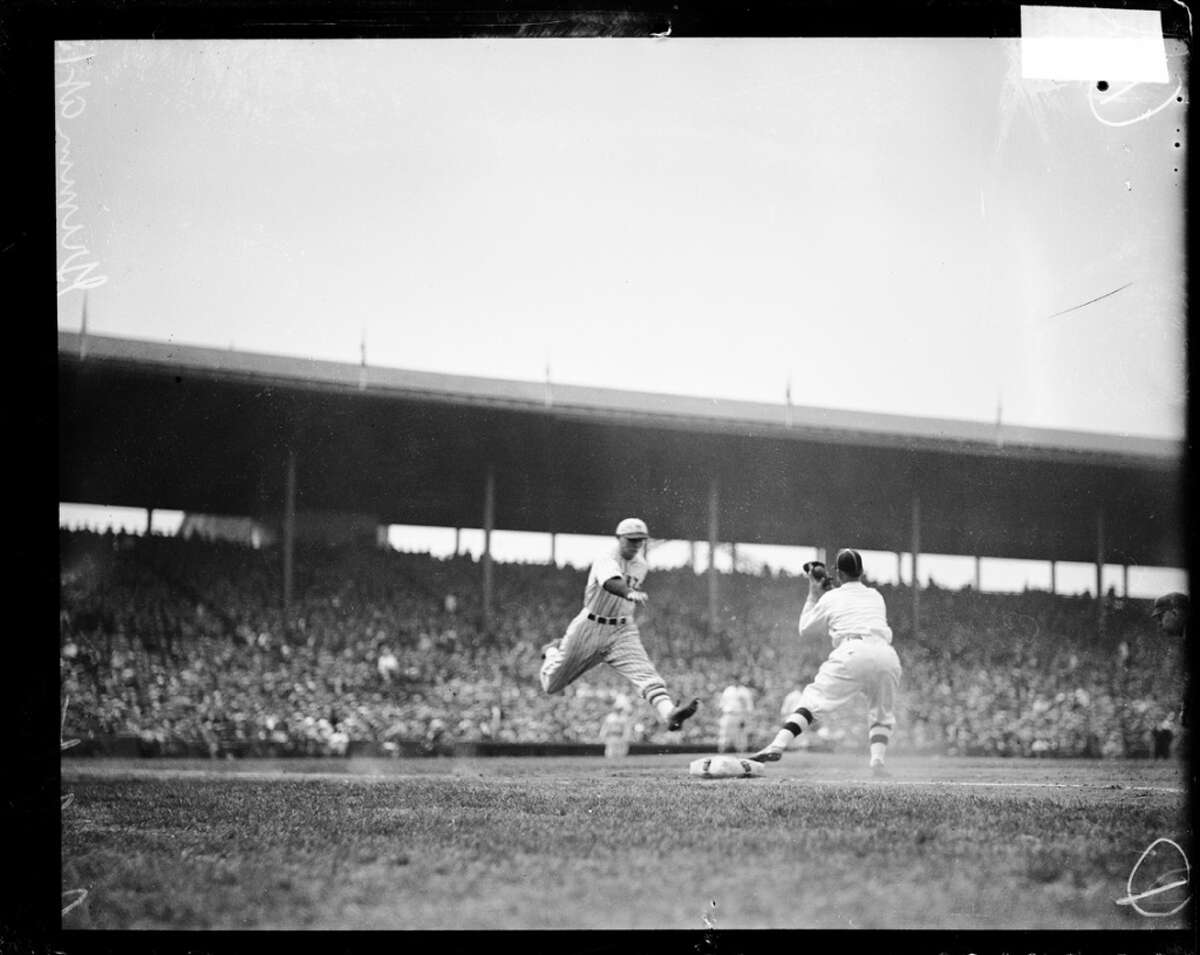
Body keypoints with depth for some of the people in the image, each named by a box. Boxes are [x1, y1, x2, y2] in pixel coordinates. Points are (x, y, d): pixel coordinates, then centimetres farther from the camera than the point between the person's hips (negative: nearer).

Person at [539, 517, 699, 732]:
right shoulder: (606, 559, -20)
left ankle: (669, 713, -44)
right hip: (590, 628, -4)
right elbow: (611, 583, -43)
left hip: (622, 632, 4)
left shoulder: (641, 565, 4)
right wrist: (630, 593, -60)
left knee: (646, 675, -23)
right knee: (552, 686, 10)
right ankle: (553, 652, 43)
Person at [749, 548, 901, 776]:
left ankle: (778, 745, -23)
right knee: (882, 711, 21)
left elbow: (805, 632, 28)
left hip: (852, 654, -3)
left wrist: (813, 595, 35)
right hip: (887, 655, 3)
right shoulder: (876, 597, 29)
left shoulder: (831, 598, 19)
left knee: (813, 698, -4)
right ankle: (878, 758, -3)